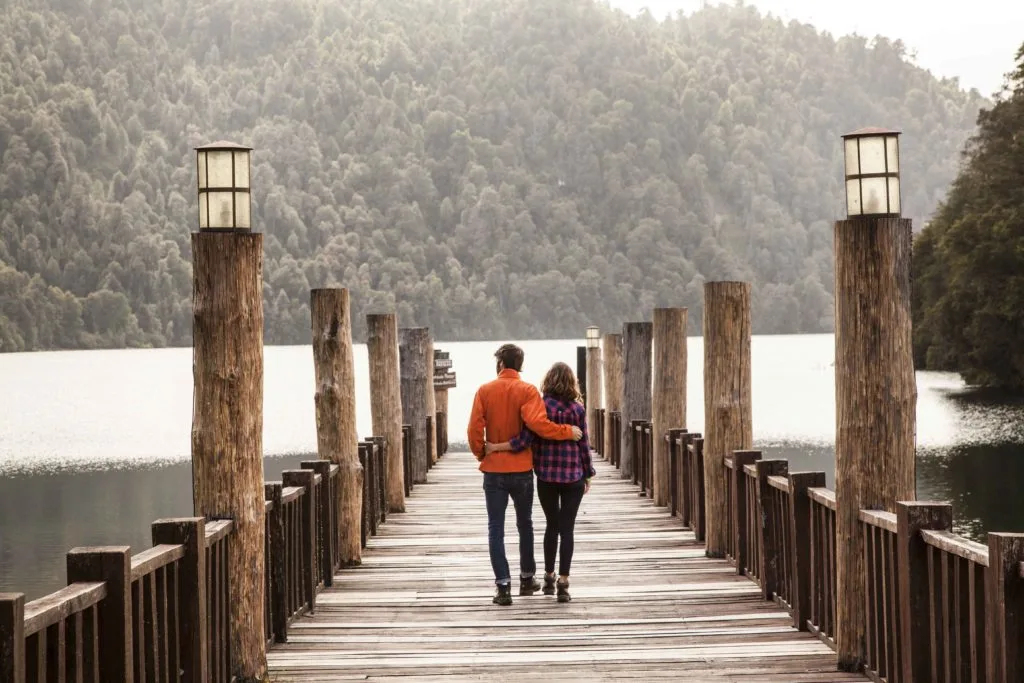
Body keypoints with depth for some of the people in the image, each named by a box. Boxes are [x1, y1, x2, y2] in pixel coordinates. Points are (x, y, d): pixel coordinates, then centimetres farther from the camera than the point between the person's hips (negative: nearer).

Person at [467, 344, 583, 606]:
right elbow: (538, 423, -22)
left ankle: (503, 585, -6)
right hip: (522, 469, 0)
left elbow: (474, 430, -6)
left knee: (496, 527, 2)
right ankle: (527, 579, 27)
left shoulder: (484, 391, -2)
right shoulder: (527, 390, -7)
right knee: (525, 524, 17)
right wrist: (567, 432, -11)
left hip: (493, 469, 0)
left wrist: (481, 455, 10)